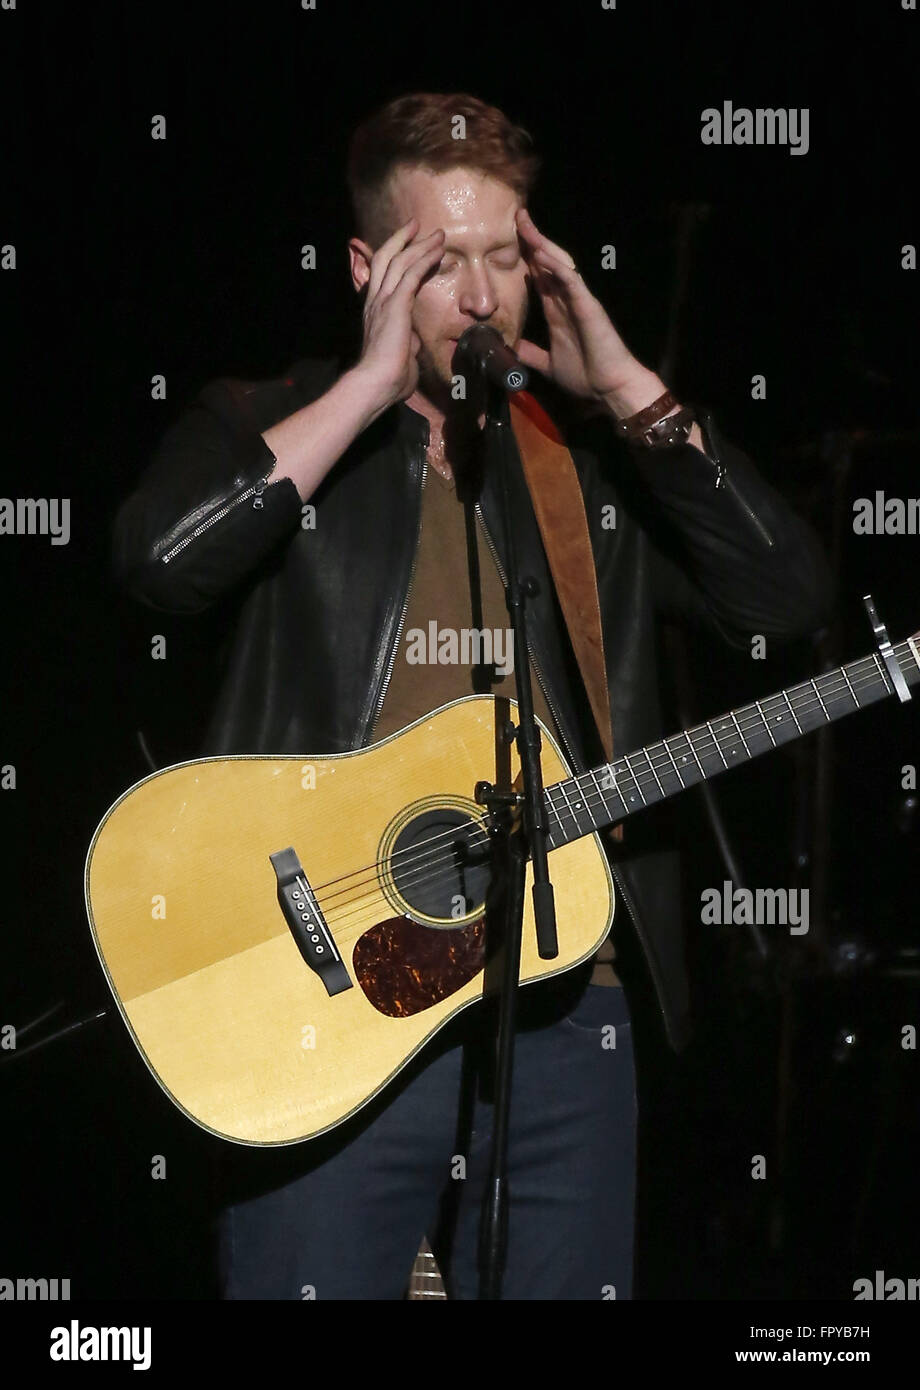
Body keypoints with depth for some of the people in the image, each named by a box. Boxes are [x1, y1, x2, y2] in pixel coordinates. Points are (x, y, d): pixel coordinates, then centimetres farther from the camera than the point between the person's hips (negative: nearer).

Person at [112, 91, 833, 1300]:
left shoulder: (596, 458, 15)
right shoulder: (266, 431, 7)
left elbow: (791, 595, 3)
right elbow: (160, 559, -15)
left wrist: (626, 388, -1)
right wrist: (374, 383, -11)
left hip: (563, 1015, 3)